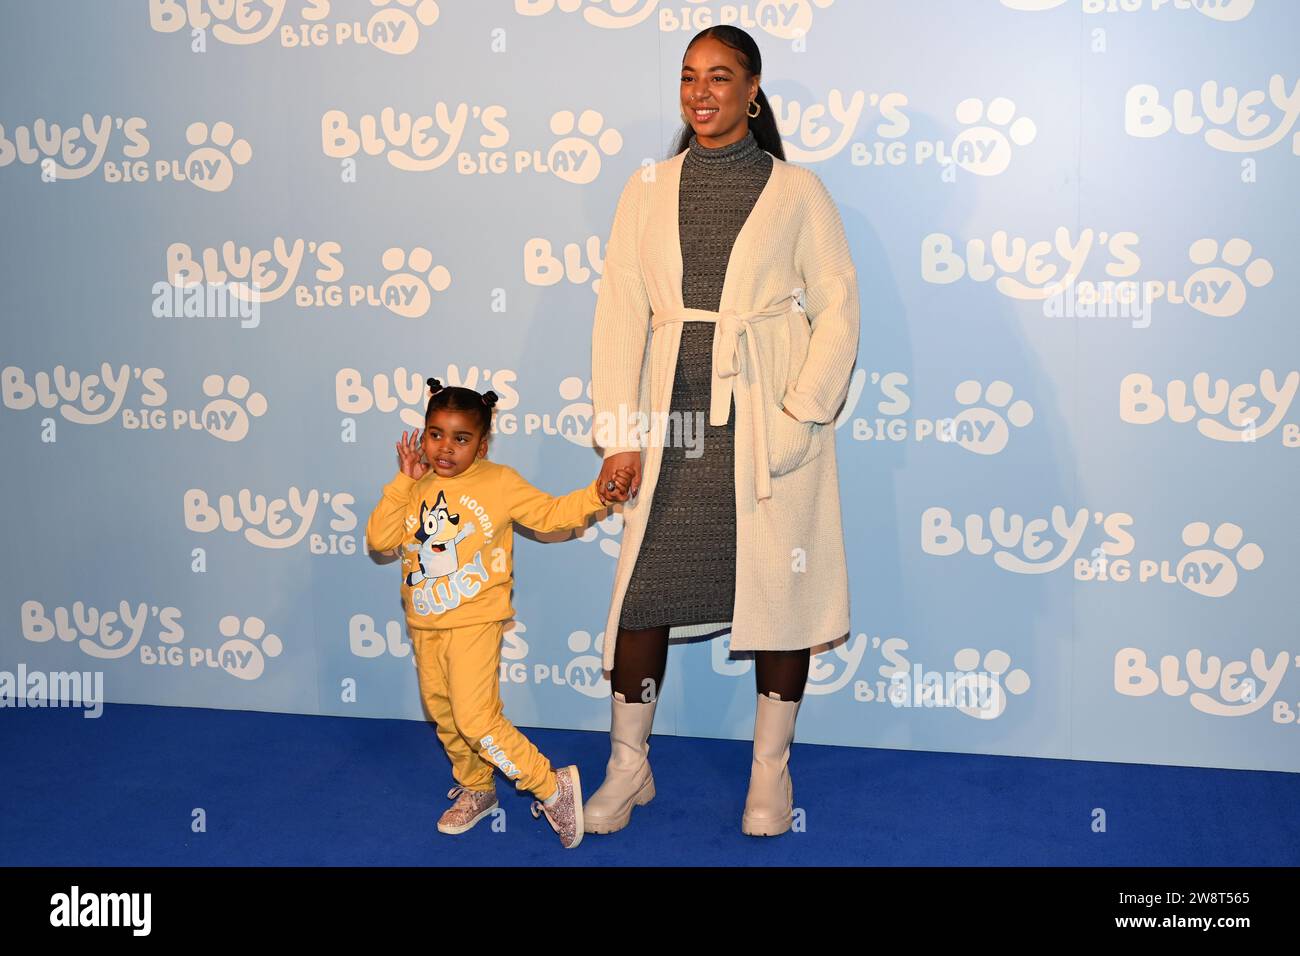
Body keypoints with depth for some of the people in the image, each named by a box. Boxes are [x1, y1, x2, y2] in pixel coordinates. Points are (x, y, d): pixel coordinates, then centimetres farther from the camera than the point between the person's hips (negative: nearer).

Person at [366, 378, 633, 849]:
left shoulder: (499, 482, -7)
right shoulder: (414, 488, 3)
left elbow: (549, 513, -5)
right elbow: (379, 539, -5)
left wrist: (596, 495, -20)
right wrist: (404, 482, -10)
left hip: (475, 621, -6)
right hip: (424, 625, 6)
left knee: (475, 718, -14)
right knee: (443, 714, 17)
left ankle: (551, 787, -2)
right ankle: (475, 789, 38)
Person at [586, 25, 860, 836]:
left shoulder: (797, 190, 3)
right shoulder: (648, 191, 9)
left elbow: (837, 308, 0)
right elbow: (620, 313, 4)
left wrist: (802, 414, -11)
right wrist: (619, 434, -3)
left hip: (769, 421, -2)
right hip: (673, 415, 2)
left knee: (780, 586, 4)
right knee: (644, 588, 3)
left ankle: (771, 770, 22)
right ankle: (629, 768, 21)